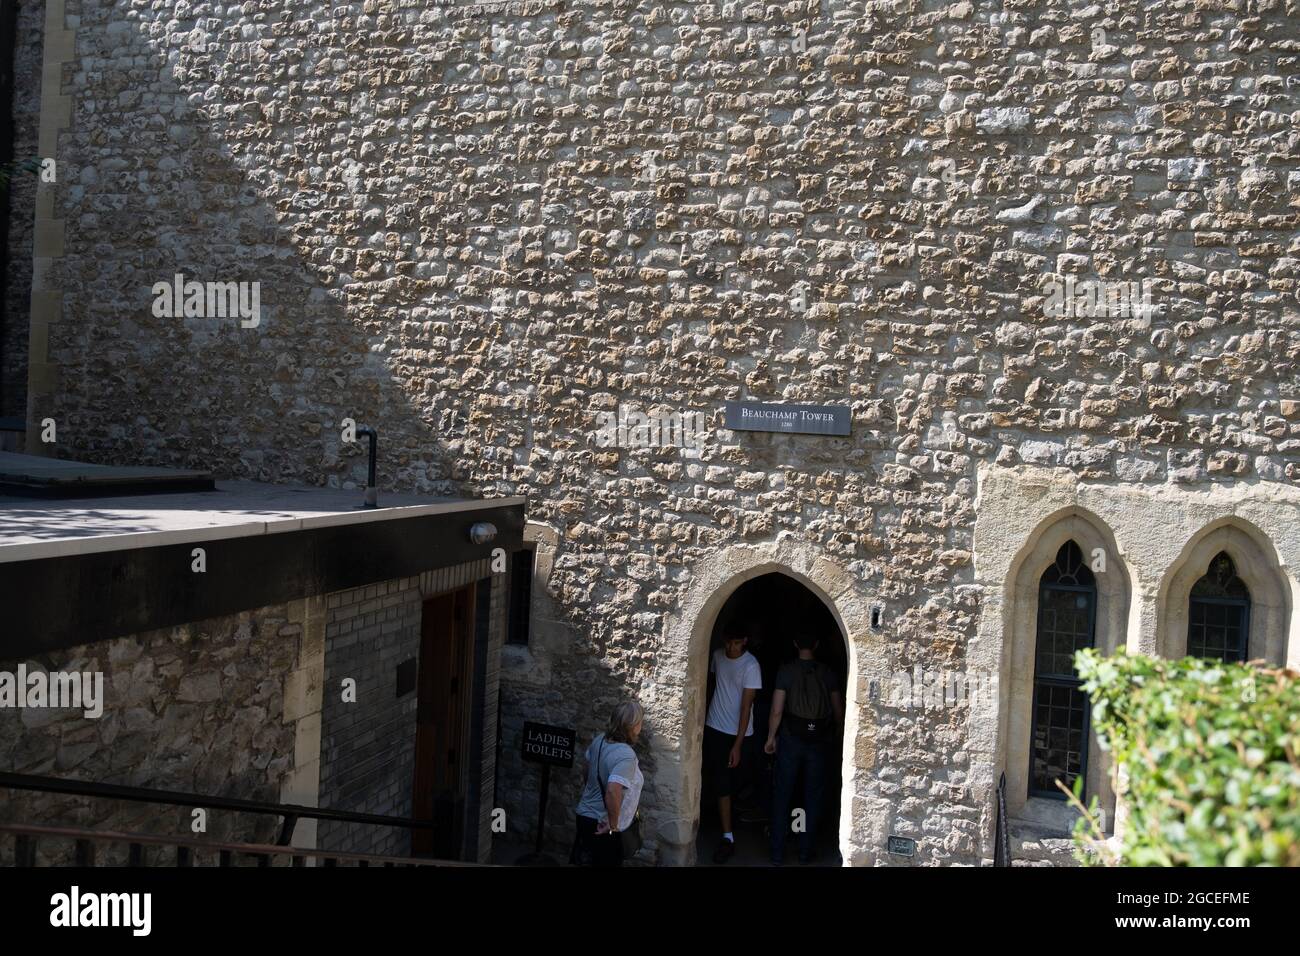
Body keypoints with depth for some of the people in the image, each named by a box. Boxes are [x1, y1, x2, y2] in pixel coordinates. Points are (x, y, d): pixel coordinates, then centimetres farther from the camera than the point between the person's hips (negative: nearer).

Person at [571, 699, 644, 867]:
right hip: (601, 825, -8)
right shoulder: (626, 756, -28)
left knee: (579, 861, 21)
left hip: (585, 815, 8)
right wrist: (613, 825, -25)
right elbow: (613, 792, -38)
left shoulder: (599, 740, -4)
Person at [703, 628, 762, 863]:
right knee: (718, 781, 8)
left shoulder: (751, 666, -18)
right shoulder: (717, 656, -2)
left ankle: (728, 837, 17)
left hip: (736, 732, -4)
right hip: (713, 727, 4)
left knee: (726, 782, 2)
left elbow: (746, 706, -19)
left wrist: (737, 745, -21)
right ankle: (727, 836, 22)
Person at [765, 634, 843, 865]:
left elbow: (777, 710, -10)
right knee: (813, 797, 13)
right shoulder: (827, 673, -1)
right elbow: (838, 712, 4)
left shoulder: (786, 670, -8)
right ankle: (806, 851, 20)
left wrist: (771, 737, 3)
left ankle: (778, 853, 12)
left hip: (791, 738, -2)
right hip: (819, 741, 2)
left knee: (782, 795, 9)